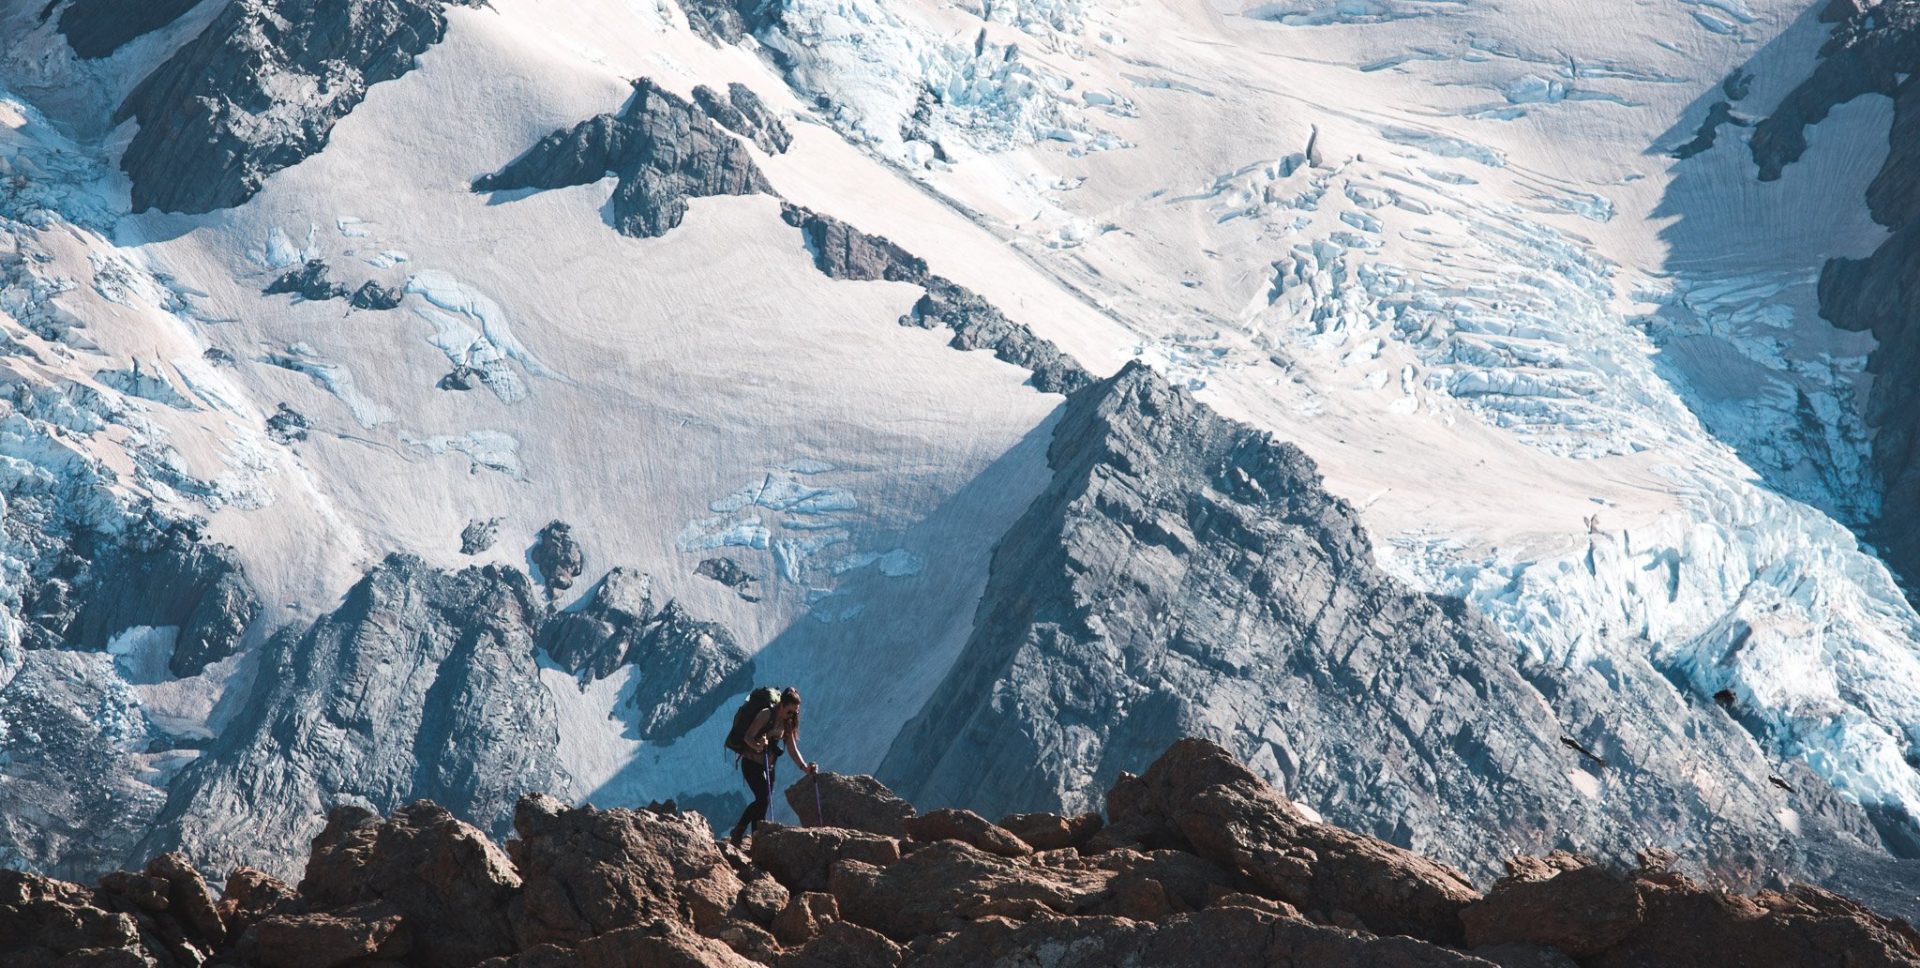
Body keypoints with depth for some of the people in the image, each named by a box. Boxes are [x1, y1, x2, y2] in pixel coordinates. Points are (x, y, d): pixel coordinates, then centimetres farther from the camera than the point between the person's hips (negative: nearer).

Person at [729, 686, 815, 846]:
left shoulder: (787, 724, 8)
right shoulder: (767, 715, -14)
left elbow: (792, 750, 8)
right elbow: (747, 737, -17)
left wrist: (805, 767, -4)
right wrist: (757, 746, -38)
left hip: (768, 766, 7)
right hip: (752, 763, -7)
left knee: (762, 802, 4)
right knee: (764, 798, -20)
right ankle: (738, 832, -16)